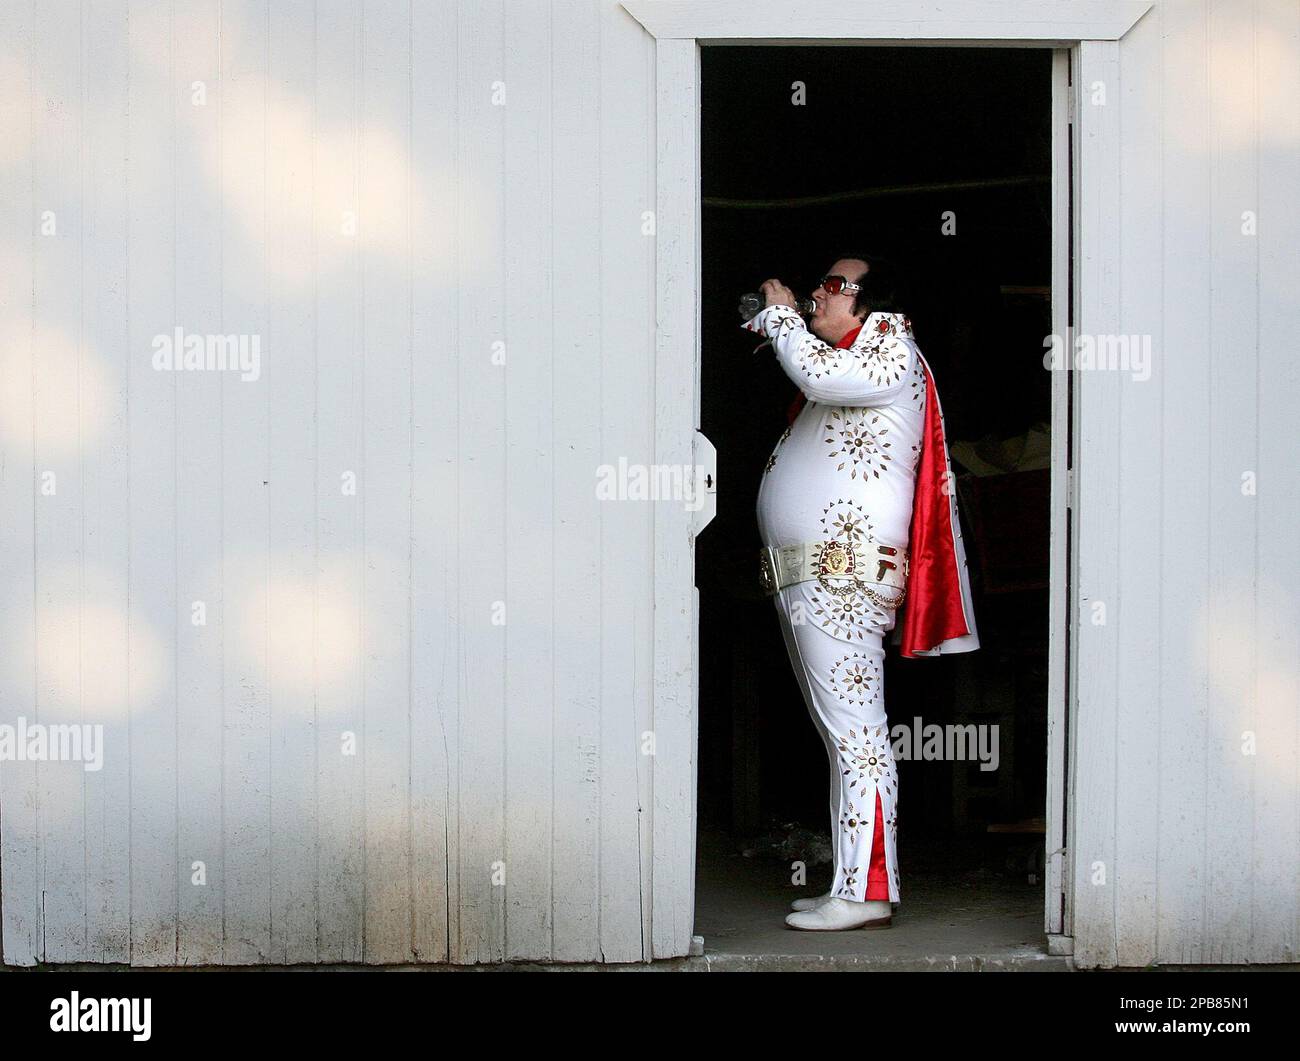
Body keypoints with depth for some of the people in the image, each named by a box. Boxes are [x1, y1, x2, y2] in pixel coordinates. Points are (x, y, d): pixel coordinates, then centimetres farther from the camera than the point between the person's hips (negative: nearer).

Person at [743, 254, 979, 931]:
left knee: (855, 734, -12)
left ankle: (866, 893, -14)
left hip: (843, 576, -10)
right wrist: (776, 331, 19)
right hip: (808, 581, 10)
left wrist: (781, 316, -5)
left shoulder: (890, 347, -4)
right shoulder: (841, 362, 26)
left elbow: (820, 373, -21)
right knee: (843, 739, 11)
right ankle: (851, 885, 15)